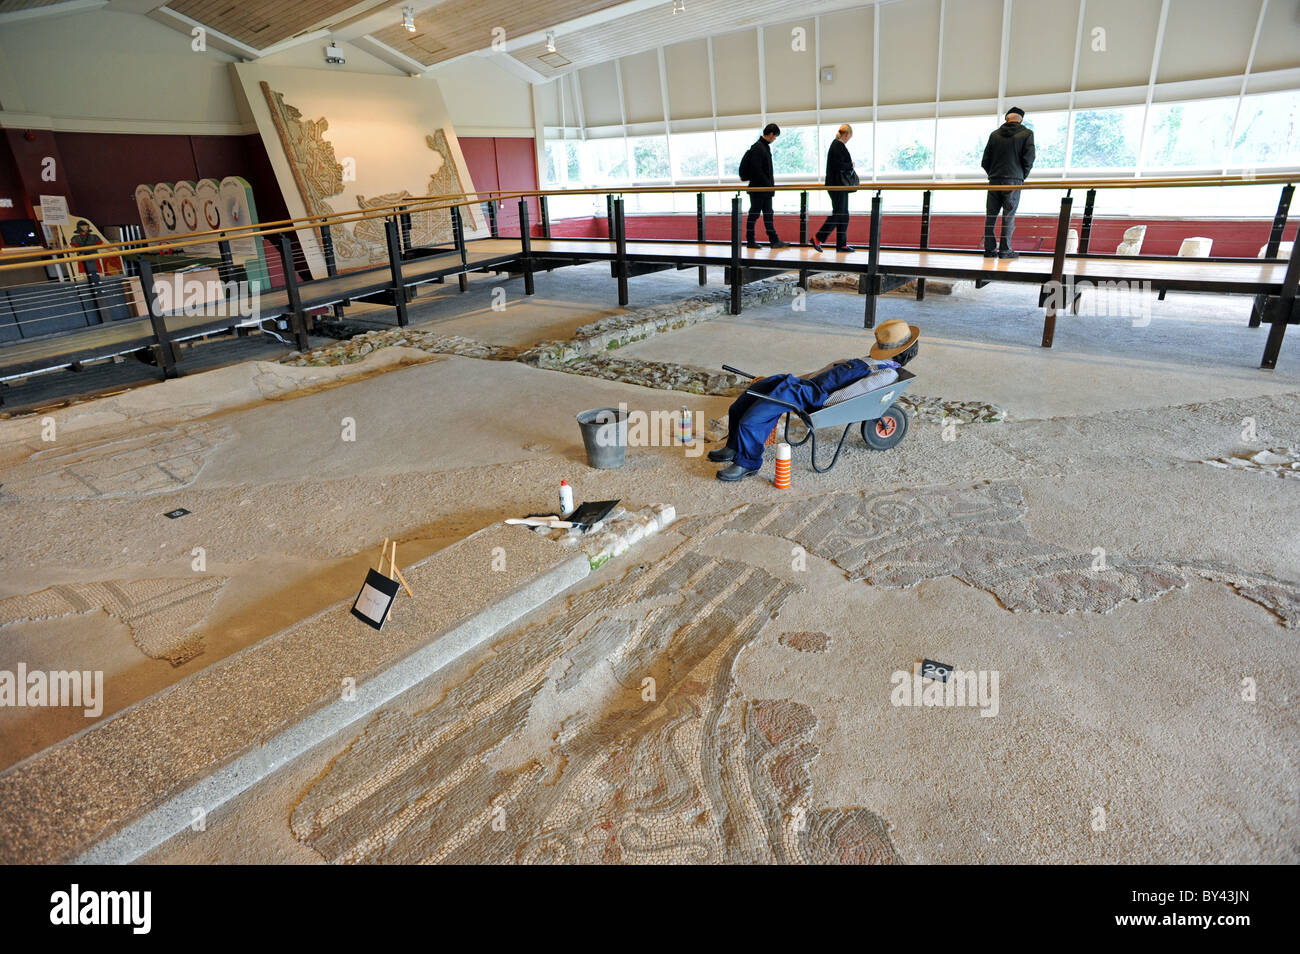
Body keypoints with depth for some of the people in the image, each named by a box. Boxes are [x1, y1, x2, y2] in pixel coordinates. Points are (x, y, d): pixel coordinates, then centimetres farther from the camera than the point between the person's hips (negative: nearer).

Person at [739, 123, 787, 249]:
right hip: (758, 189, -10)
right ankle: (750, 242, 7)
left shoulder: (766, 146, 15)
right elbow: (756, 170, -22)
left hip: (766, 189, 10)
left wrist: (770, 181, 15)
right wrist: (768, 183, -19)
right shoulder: (757, 148, -15)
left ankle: (774, 241, 8)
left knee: (768, 214, 8)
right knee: (754, 214, -1)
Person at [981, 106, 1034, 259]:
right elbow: (1028, 159, -4)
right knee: (1009, 216, -2)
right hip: (1013, 180, -2)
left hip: (994, 180, 2)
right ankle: (1005, 250, -5)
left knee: (990, 216, 4)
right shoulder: (1027, 133, 3)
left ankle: (989, 249, 2)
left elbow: (985, 161, 7)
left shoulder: (995, 134, 10)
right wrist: (1023, 177, 10)